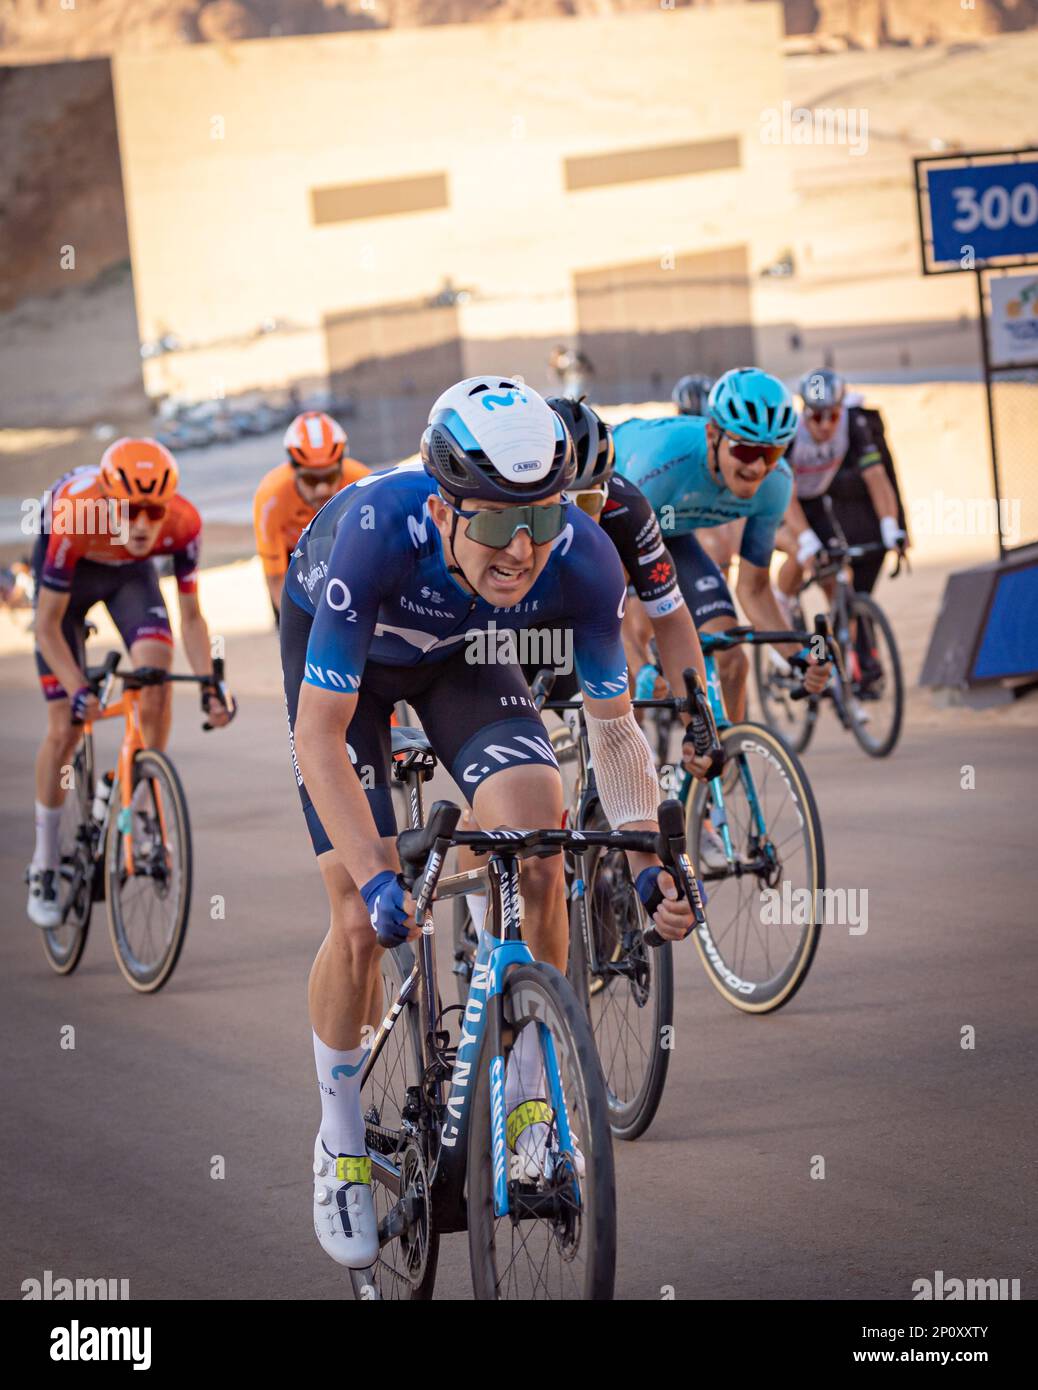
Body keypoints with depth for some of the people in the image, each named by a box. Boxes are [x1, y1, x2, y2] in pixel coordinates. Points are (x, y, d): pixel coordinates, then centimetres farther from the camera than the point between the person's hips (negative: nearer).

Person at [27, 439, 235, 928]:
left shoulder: (183, 523, -32)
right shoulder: (74, 518, -40)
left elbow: (190, 616, -19)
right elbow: (48, 625, -31)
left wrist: (209, 687, -30)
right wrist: (78, 690, -42)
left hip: (130, 573, 2)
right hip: (72, 574, -2)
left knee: (155, 668, -28)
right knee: (65, 727, -5)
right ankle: (44, 866, 10)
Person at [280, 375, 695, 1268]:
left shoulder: (583, 559, -34)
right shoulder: (377, 536, -42)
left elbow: (613, 725, -18)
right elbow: (320, 733, -36)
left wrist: (651, 862, -31)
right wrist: (377, 880, -45)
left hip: (460, 652, 2)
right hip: (339, 644, -2)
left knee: (539, 827, -22)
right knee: (363, 920, -11)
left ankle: (527, 1100, -5)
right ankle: (340, 1144, 12)